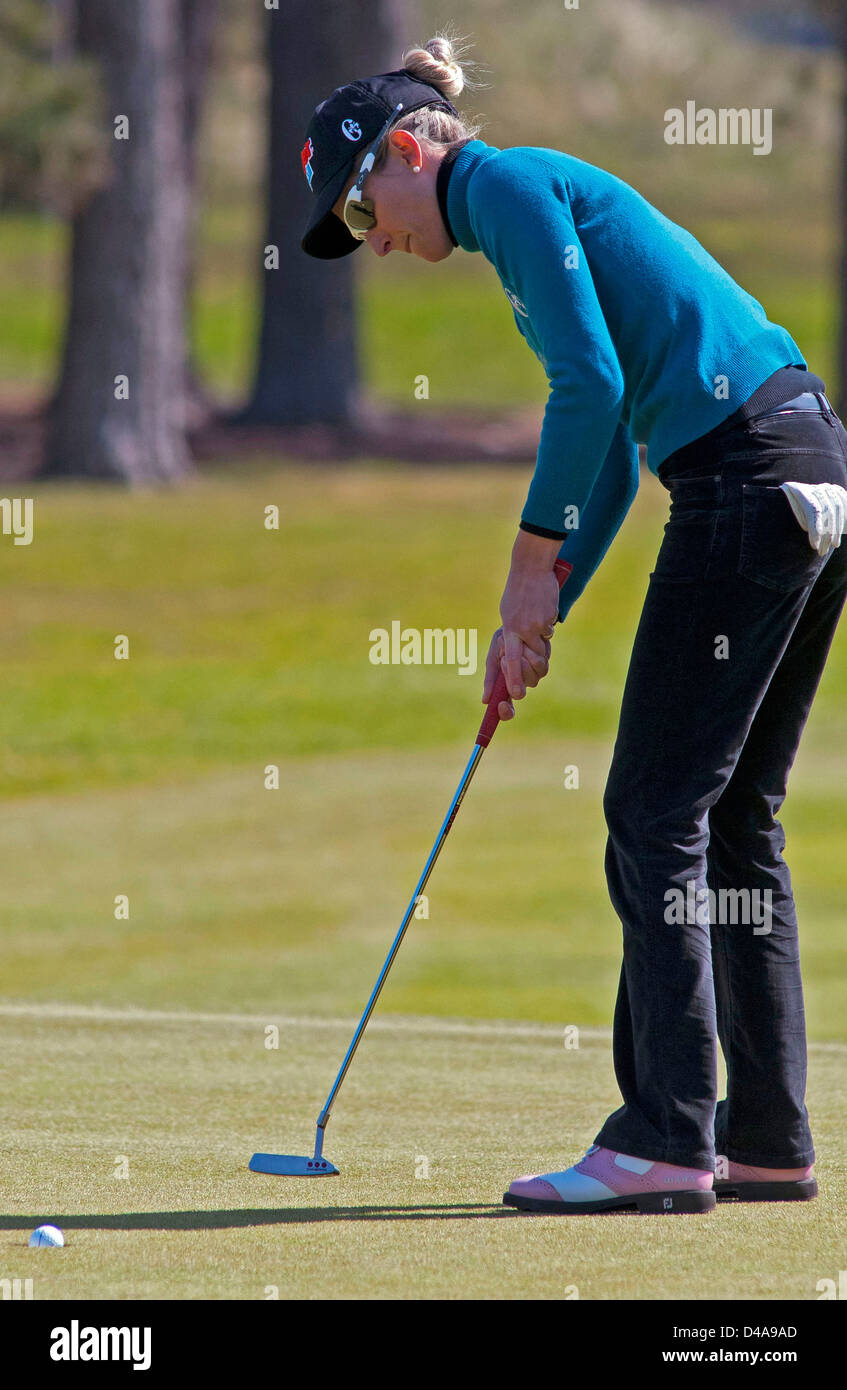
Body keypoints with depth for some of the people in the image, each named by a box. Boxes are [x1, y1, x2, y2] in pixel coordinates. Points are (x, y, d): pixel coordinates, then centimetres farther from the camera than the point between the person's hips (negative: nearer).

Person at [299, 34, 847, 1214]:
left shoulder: (512, 185, -4)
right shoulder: (536, 204, 25)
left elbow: (592, 385, -14)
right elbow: (611, 445, 25)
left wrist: (534, 563, -8)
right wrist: (544, 610, 18)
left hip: (747, 475, -10)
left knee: (657, 815, -7)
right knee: (735, 820, 12)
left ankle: (664, 1138, -7)